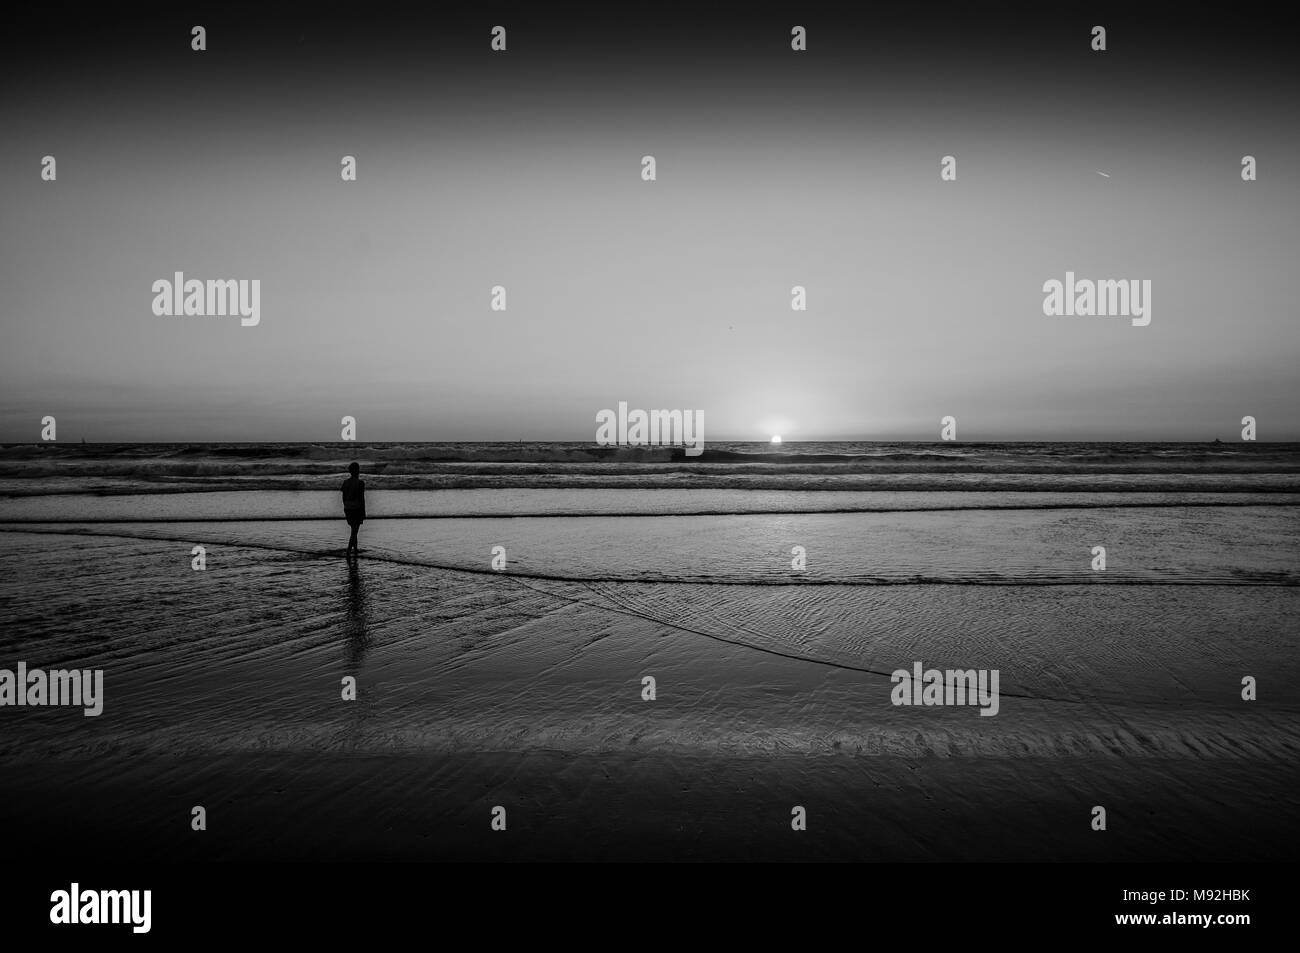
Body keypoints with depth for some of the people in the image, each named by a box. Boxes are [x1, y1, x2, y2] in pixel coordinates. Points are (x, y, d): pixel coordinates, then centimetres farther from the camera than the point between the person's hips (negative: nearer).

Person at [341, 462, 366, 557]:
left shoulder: (345, 482, 4)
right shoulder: (360, 482, -12)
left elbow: (344, 497, 9)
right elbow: (362, 498, -13)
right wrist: (364, 513, -7)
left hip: (348, 509, 5)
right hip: (357, 509, -5)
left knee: (354, 529, 22)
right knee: (354, 531, -2)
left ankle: (355, 548, 32)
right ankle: (348, 551, -13)